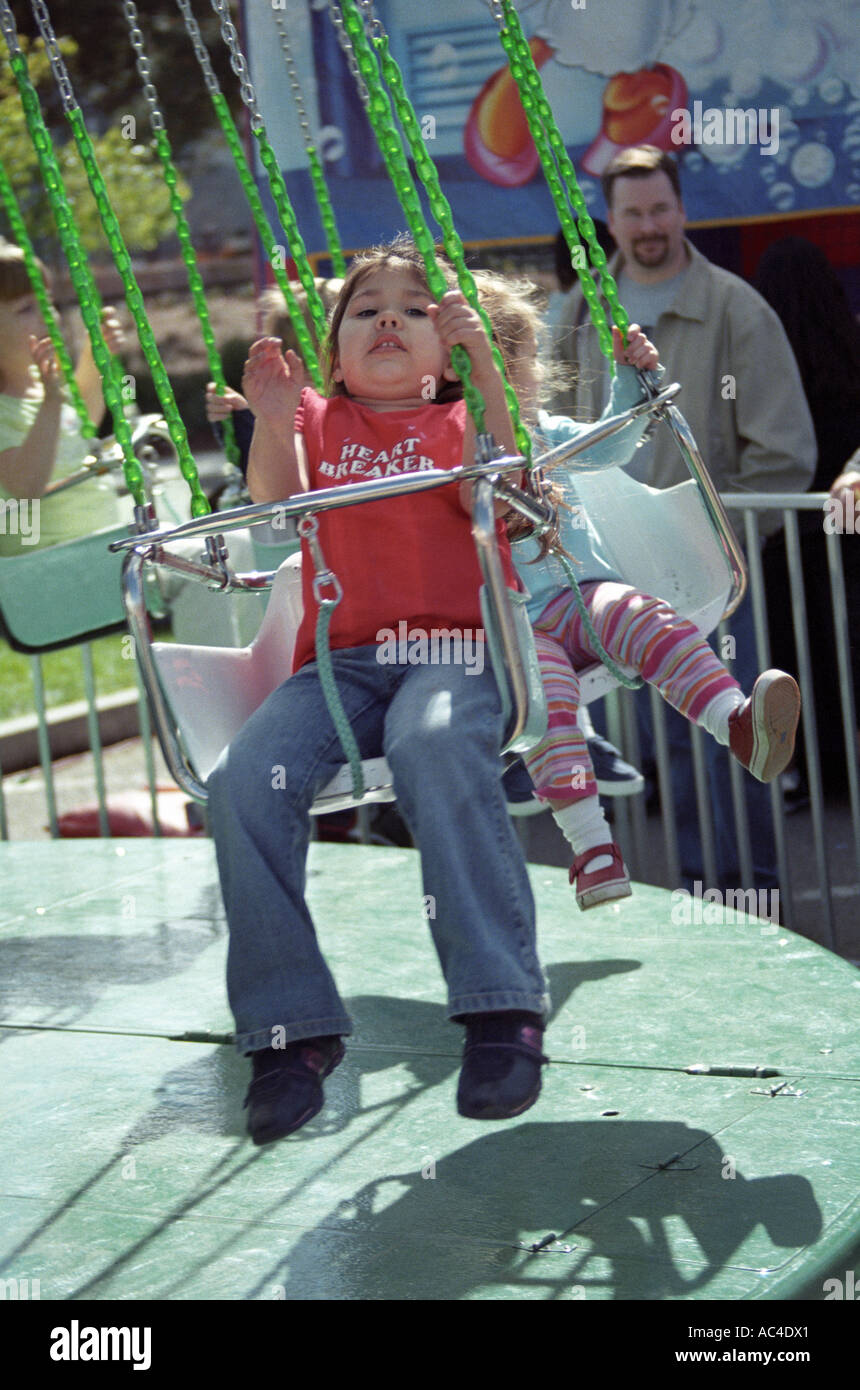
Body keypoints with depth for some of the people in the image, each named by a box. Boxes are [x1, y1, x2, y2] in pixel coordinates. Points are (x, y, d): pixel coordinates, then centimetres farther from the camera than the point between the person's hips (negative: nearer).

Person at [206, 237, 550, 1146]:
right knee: (243, 782, -27)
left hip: (457, 645, -2)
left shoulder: (459, 420, 16)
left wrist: (482, 363, -15)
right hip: (341, 660, 3)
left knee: (436, 747, -38)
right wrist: (272, 423, -19)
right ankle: (289, 1030, -19)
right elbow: (276, 502, 1)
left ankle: (503, 1010, -39)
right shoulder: (319, 422, 21)